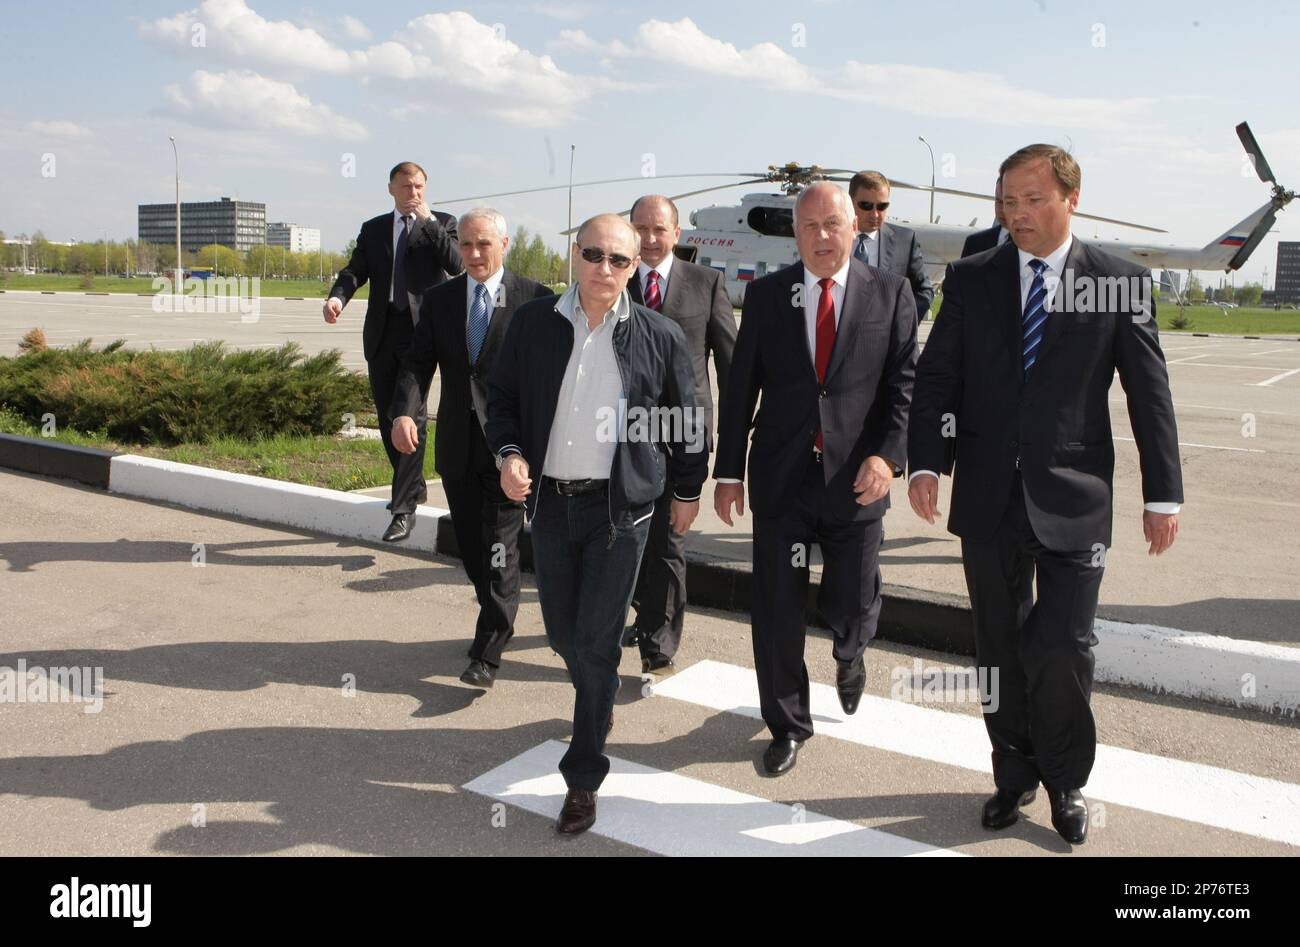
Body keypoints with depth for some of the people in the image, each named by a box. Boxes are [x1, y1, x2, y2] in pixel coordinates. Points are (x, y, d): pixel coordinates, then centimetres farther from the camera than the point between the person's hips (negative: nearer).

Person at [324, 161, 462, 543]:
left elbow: (456, 263, -10)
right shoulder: (373, 229, 17)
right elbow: (355, 270, 6)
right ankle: (413, 485, 30)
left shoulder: (442, 222, 7)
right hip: (382, 333, 5)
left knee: (412, 416, -12)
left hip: (421, 330, -5)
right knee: (387, 417, 11)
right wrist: (337, 296, -15)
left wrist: (427, 219, -12)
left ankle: (404, 507, -13)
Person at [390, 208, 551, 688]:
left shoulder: (534, 298, -4)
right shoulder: (438, 299, 8)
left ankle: (487, 652, 0)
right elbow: (418, 362, 2)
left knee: (499, 547, -6)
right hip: (457, 445, 5)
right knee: (471, 545, 15)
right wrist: (404, 412, -17)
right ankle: (500, 621, 37)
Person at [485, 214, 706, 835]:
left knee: (596, 642, -5)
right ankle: (600, 700, 50)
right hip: (548, 502, 3)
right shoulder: (533, 322, 0)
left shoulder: (659, 336, -5)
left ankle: (583, 777, 10)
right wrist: (509, 453, -10)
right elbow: (502, 396, 8)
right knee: (562, 631, 17)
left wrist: (688, 491, 12)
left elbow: (686, 421, 5)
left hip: (619, 507, -3)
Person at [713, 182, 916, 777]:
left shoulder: (890, 294, 1)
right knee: (776, 607, 4)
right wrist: (728, 471, 3)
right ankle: (788, 726, 25)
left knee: (850, 603, 5)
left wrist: (888, 455, -16)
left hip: (856, 478, 0)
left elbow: (905, 384, -1)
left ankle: (849, 654, 45)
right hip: (781, 479, 1)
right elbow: (740, 388, 5)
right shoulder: (765, 295, 3)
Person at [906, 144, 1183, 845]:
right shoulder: (971, 279, 5)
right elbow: (934, 379, 4)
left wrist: (1162, 494, 1)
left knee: (1062, 644, -7)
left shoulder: (1120, 283, 0)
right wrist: (925, 463, -10)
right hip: (988, 497, 2)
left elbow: (1150, 394, 2)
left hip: (1073, 498, -2)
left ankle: (1066, 778, 20)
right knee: (1000, 645, 12)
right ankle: (1015, 773, 31)